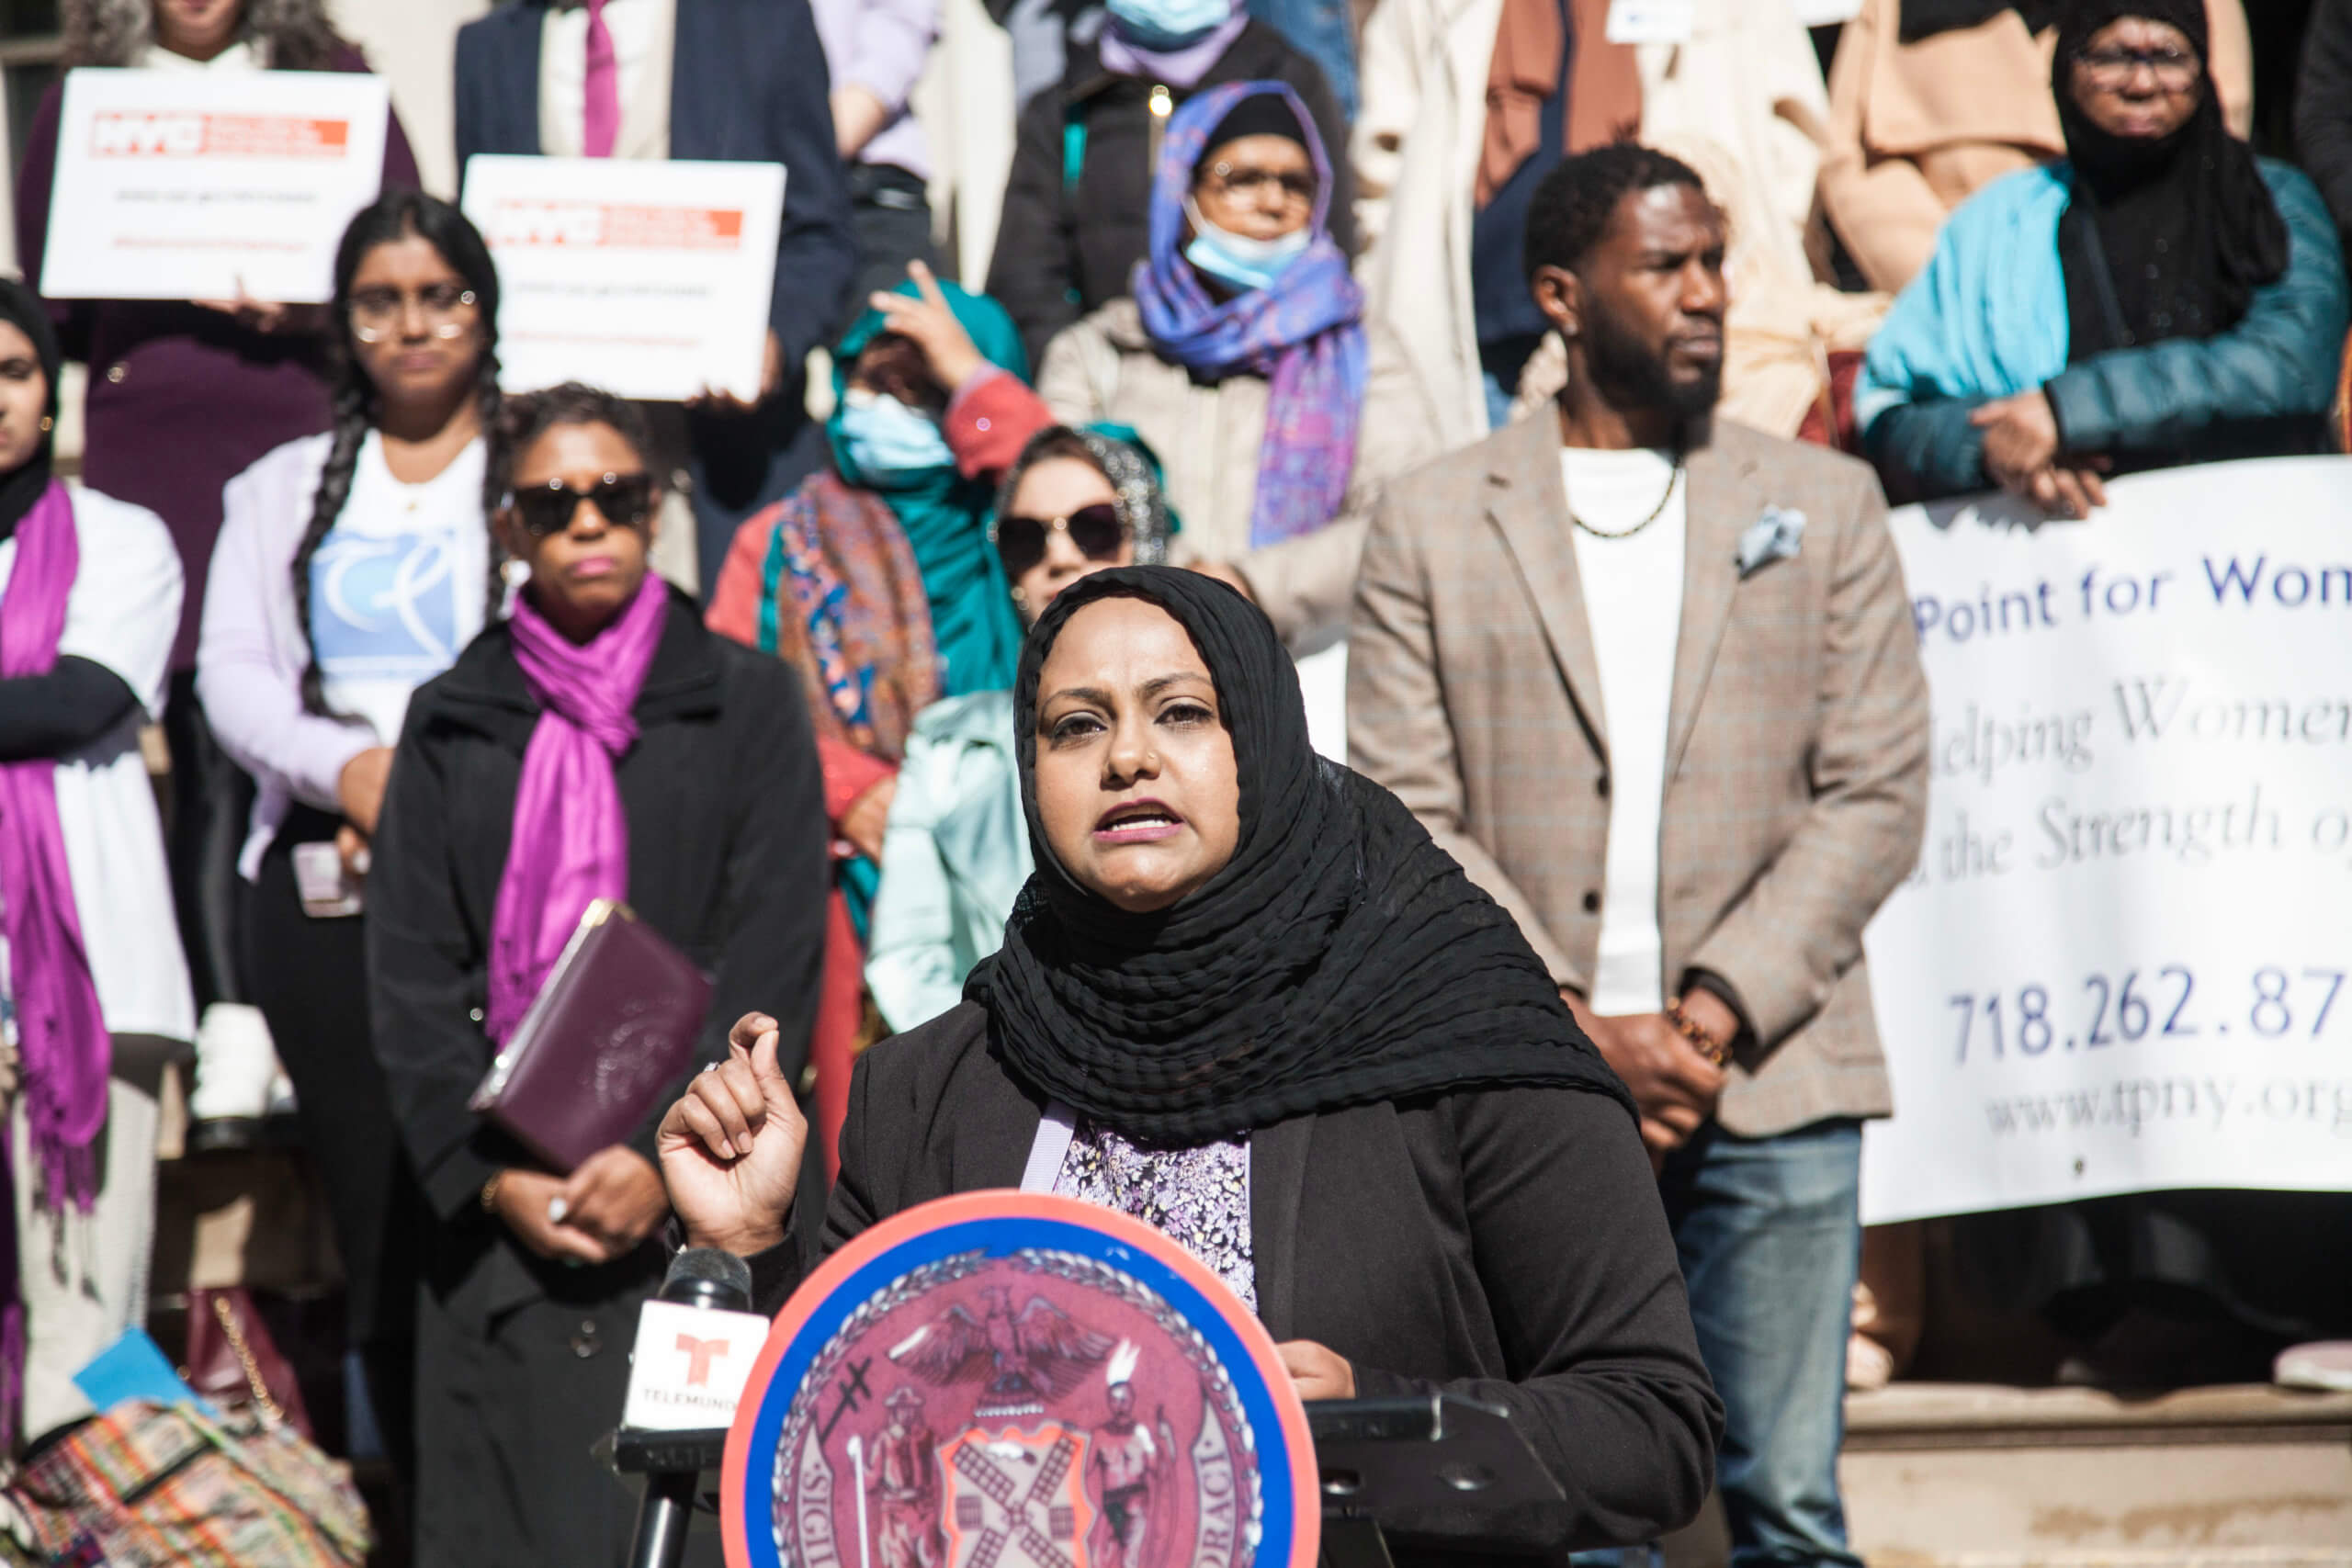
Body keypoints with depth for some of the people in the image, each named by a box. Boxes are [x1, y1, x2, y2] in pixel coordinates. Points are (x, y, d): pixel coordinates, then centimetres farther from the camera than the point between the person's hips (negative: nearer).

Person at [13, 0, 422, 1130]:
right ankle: (231, 1029, -6)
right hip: (145, 440, 1)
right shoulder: (84, 96, 14)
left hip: (304, 430, -1)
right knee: (206, 744, -6)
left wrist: (306, 308, -12)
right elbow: (46, 283, 12)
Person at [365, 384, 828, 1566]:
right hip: (496, 1215, 2)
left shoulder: (744, 701, 7)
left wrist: (670, 1159, -11)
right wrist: (492, 1177, -6)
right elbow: (410, 976, 7)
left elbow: (774, 959, -1)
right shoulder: (453, 723, 12)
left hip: (697, 1203, -2)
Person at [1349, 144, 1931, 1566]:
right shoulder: (1433, 523, 8)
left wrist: (1718, 1010, -8)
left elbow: (1878, 795, 4)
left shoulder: (1826, 506, 12)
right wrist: (1579, 1026, -9)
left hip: (1773, 1083, 1)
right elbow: (1406, 817, 1)